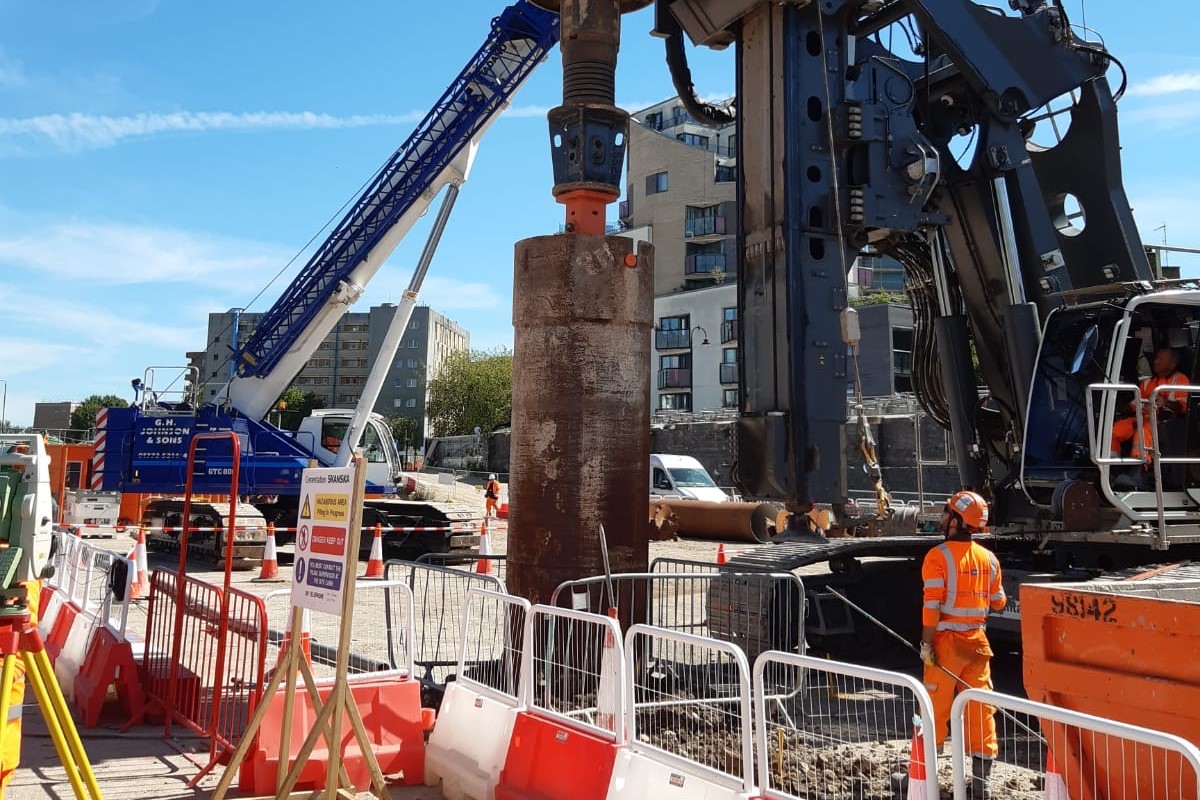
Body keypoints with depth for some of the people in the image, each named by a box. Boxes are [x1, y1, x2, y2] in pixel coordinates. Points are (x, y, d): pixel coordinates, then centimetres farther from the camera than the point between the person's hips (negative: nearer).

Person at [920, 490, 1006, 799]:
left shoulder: (938, 556, -13)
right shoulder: (988, 558, 3)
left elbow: (932, 605, -17)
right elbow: (998, 602, 13)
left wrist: (927, 643, -12)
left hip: (947, 641, -4)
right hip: (977, 641, 5)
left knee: (935, 709, 5)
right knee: (981, 709, 9)